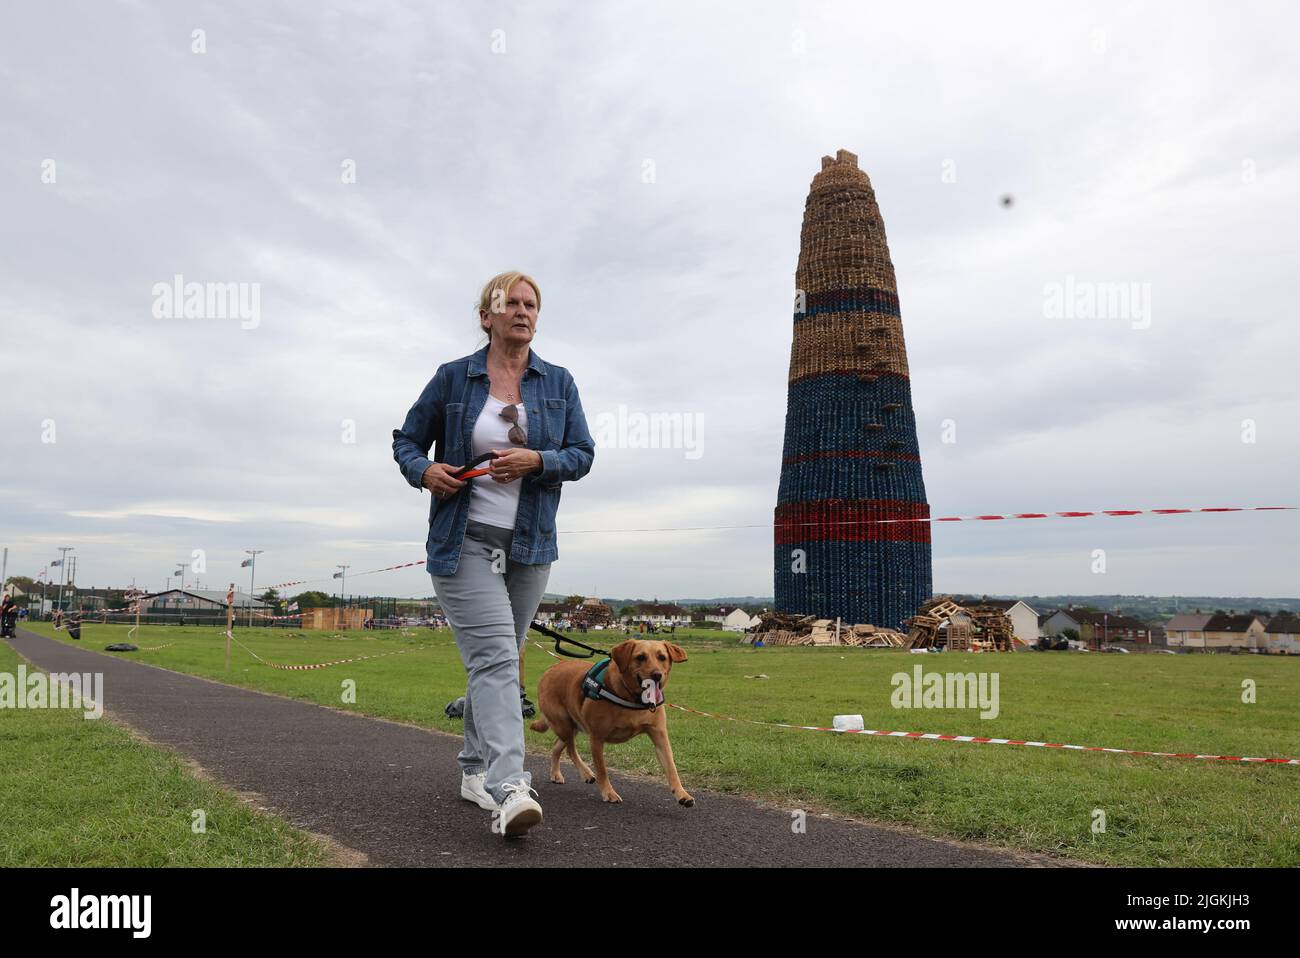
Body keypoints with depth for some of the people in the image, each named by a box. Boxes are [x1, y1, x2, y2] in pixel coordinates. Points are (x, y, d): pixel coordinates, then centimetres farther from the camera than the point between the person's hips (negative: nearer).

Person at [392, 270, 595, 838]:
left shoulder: (558, 383, 7)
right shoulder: (453, 378, 2)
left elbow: (582, 454, 4)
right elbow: (406, 440, 9)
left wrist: (537, 461, -15)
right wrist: (423, 471, -13)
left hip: (530, 545, 4)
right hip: (464, 541, -3)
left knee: (501, 661, 13)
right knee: (494, 657, -17)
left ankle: (474, 771, 29)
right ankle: (508, 789, -23)